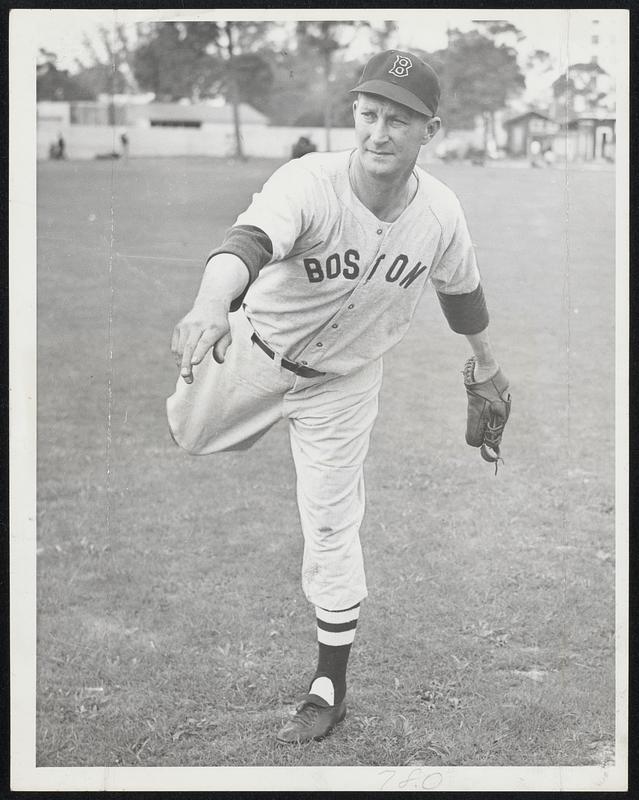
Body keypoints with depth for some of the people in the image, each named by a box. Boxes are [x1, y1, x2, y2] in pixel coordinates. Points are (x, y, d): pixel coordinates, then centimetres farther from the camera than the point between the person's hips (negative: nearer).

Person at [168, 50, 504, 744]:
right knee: (187, 435, 23)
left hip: (342, 384, 1)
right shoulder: (307, 185, -33)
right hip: (253, 349, -1)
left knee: (331, 531, 3)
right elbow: (248, 241, -54)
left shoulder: (440, 212, -20)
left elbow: (461, 288, 1)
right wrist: (211, 308, -75)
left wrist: (485, 359, 16)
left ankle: (330, 688, 19)